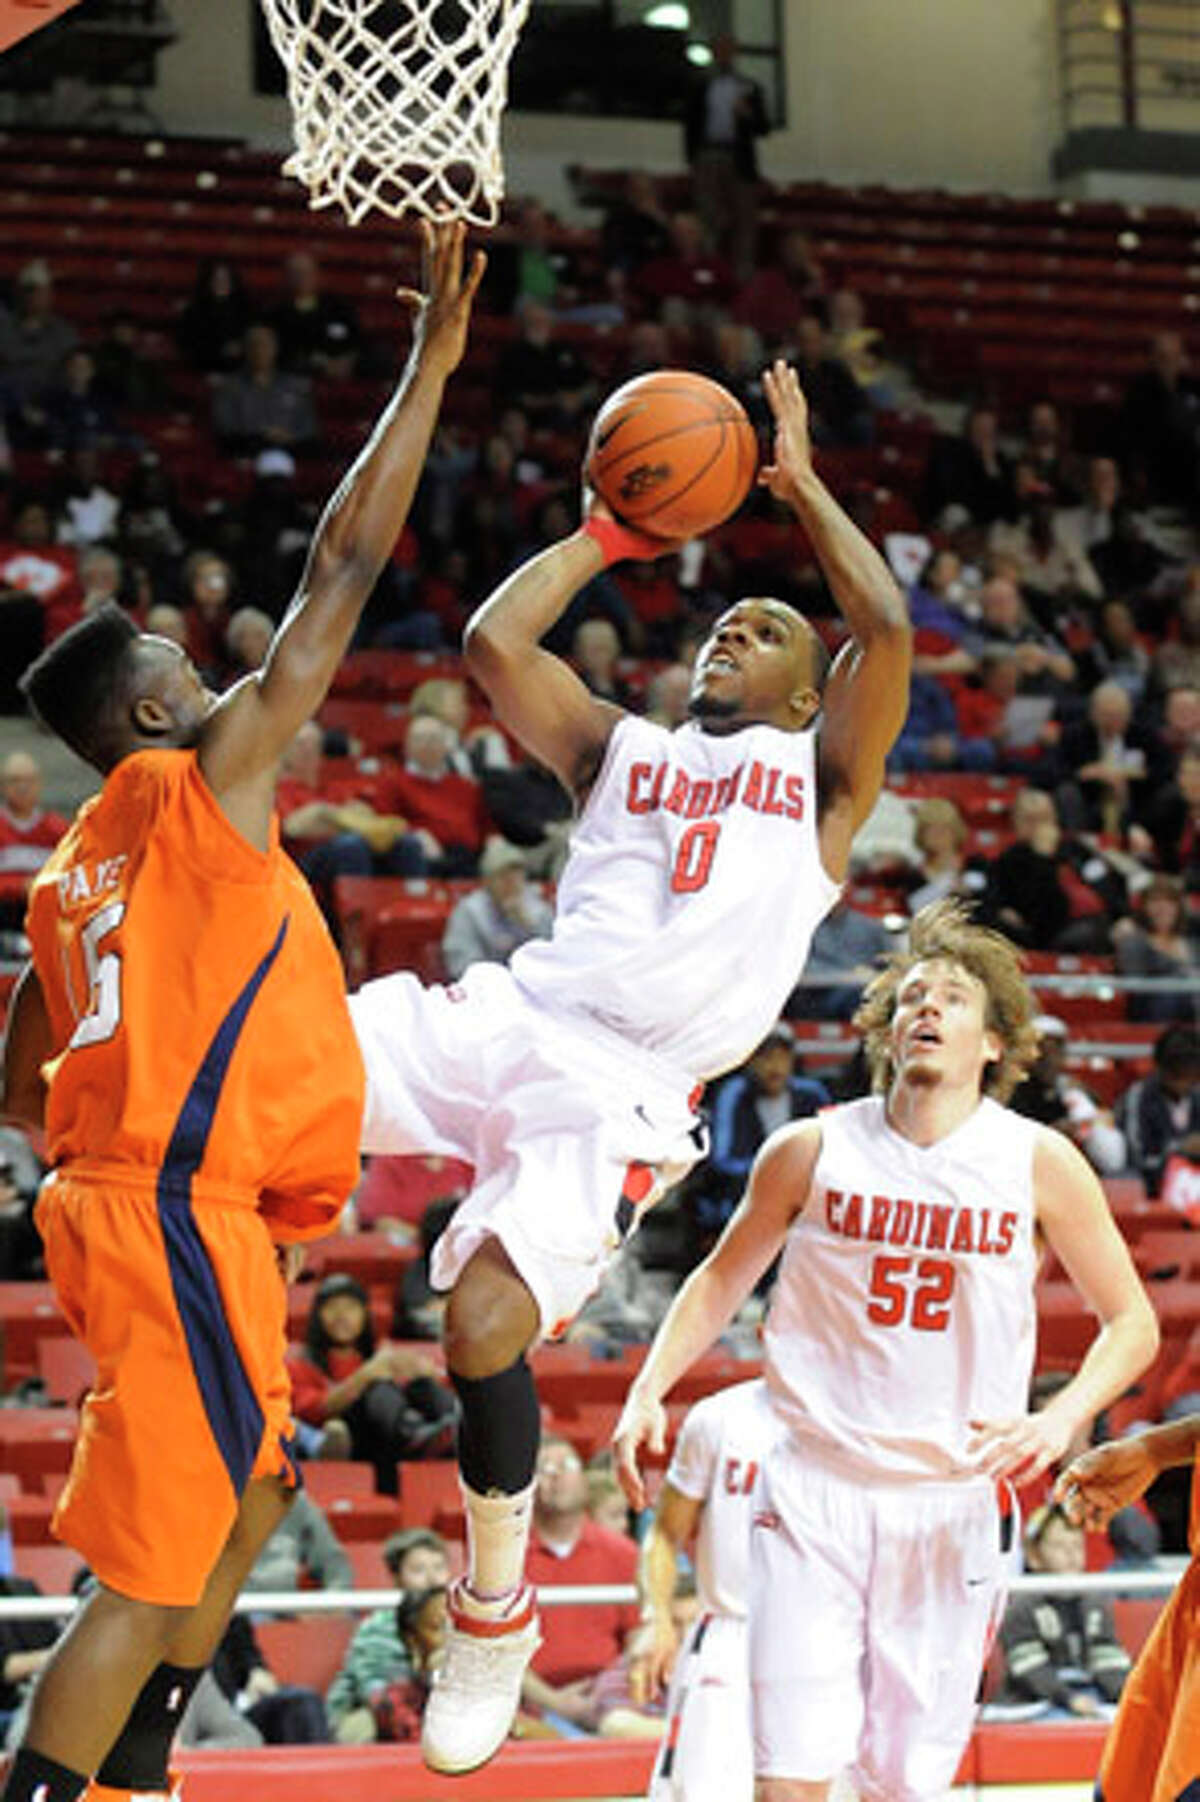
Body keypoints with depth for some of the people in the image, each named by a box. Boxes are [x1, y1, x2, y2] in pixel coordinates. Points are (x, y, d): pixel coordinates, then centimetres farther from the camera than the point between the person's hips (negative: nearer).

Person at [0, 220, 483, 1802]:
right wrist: (433, 362, -4)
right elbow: (345, 566, -8)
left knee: (253, 1493, 24)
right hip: (180, 1219, -10)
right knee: (149, 1563, -9)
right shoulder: (201, 784, -7)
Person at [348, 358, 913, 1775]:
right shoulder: (621, 749, 24)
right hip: (513, 1017, 4)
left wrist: (803, 488, 10)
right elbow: (496, 642, 11)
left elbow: (886, 627, 0)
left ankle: (494, 1608, -2)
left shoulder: (821, 775, 16)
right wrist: (605, 536, 19)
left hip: (625, 1092, -4)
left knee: (485, 1324, -22)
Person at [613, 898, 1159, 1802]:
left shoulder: (1040, 1164, -2)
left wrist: (1061, 1419, -13)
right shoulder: (813, 1150, 0)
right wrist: (650, 1390, 1)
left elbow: (1132, 1323, 5)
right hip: (815, 1491, 0)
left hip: (954, 1504, 1)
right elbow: (724, 1278, 16)